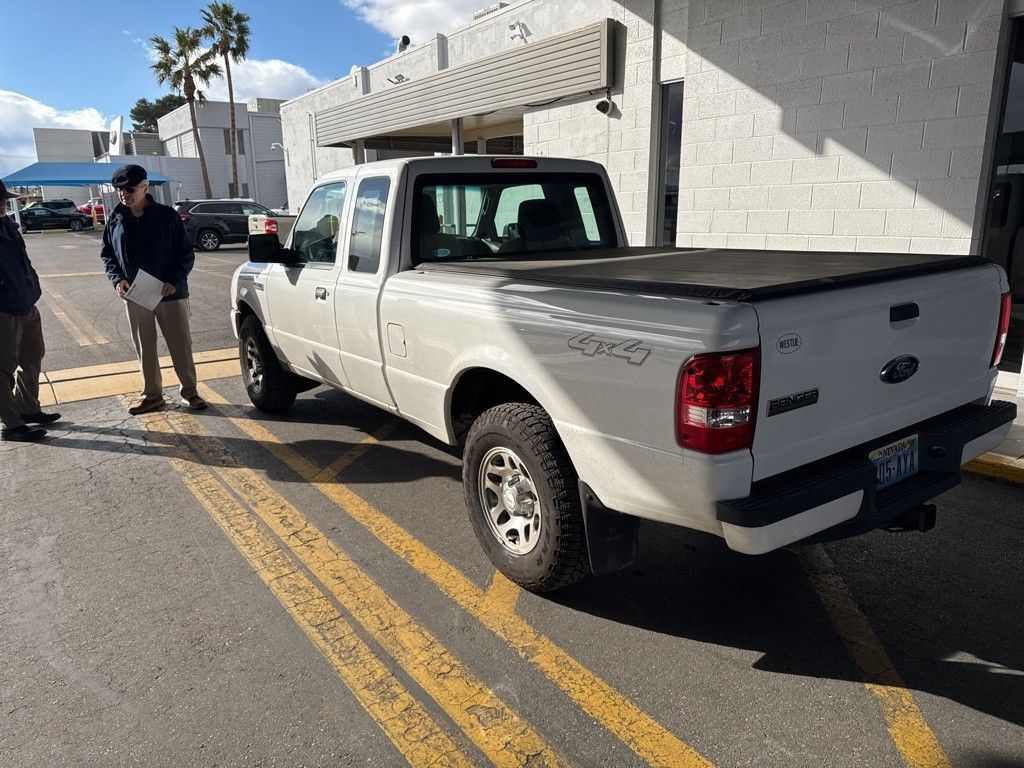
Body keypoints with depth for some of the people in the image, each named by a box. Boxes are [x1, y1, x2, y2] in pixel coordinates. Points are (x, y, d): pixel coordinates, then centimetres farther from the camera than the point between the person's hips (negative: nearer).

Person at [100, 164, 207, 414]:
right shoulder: (115, 220, 5)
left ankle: (189, 391, 17)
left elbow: (186, 253, -4)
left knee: (181, 345, 2)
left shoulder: (167, 216, -6)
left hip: (170, 293, -3)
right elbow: (107, 255, 13)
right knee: (144, 348, 11)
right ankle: (152, 394, 23)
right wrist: (117, 279, -6)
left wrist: (174, 281, -17)